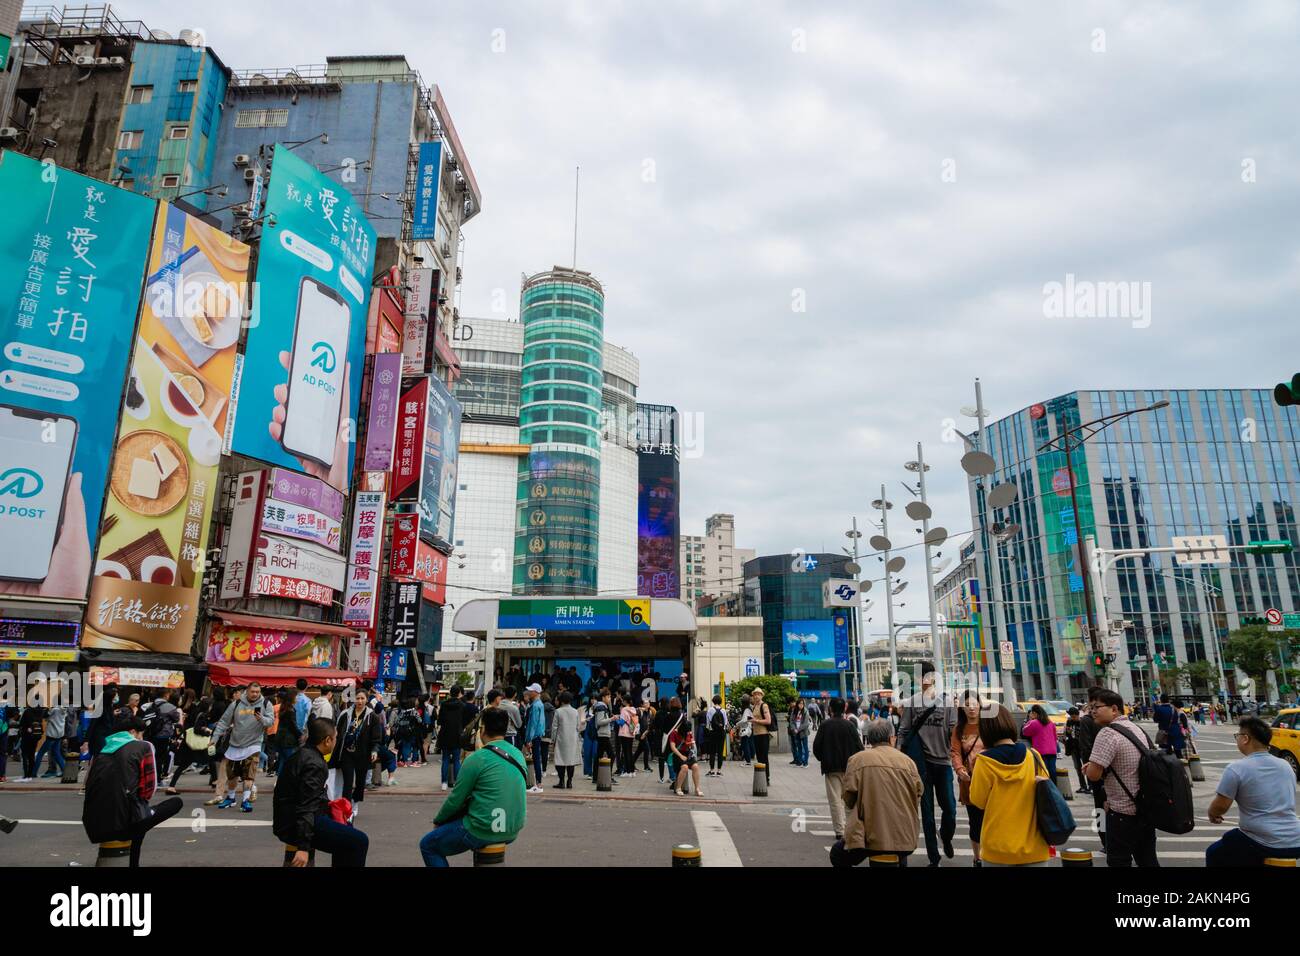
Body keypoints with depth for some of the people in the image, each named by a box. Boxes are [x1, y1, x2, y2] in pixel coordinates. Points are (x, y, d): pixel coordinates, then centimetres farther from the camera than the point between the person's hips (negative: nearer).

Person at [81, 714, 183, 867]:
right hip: (124, 823, -7)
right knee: (176, 802, 13)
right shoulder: (143, 746, 3)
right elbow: (149, 789, 0)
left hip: (93, 827, 7)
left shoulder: (102, 750, 17)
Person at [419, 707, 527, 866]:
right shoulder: (518, 755, 4)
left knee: (427, 845, 11)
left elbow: (456, 799, -8)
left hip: (484, 832, -7)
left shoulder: (477, 759, -16)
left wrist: (438, 821, 11)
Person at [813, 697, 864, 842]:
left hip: (831, 768, -2)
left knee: (835, 800, 2)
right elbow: (858, 747, -6)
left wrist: (823, 759, 10)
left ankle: (839, 831, -1)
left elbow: (816, 746, -8)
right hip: (848, 767, 2)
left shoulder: (825, 725, -8)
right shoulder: (849, 725, -6)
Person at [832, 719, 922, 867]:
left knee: (837, 854, 23)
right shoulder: (908, 761, 1)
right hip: (905, 837, 4)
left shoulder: (857, 759, -4)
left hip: (870, 836, -3)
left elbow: (849, 799, -3)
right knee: (900, 855, 38)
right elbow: (917, 795, 7)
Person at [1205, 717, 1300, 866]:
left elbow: (1220, 806, -11)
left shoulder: (1237, 768, -13)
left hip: (1263, 844, -6)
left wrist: (1212, 814, 12)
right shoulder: (1286, 765, 7)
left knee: (1214, 854, 16)